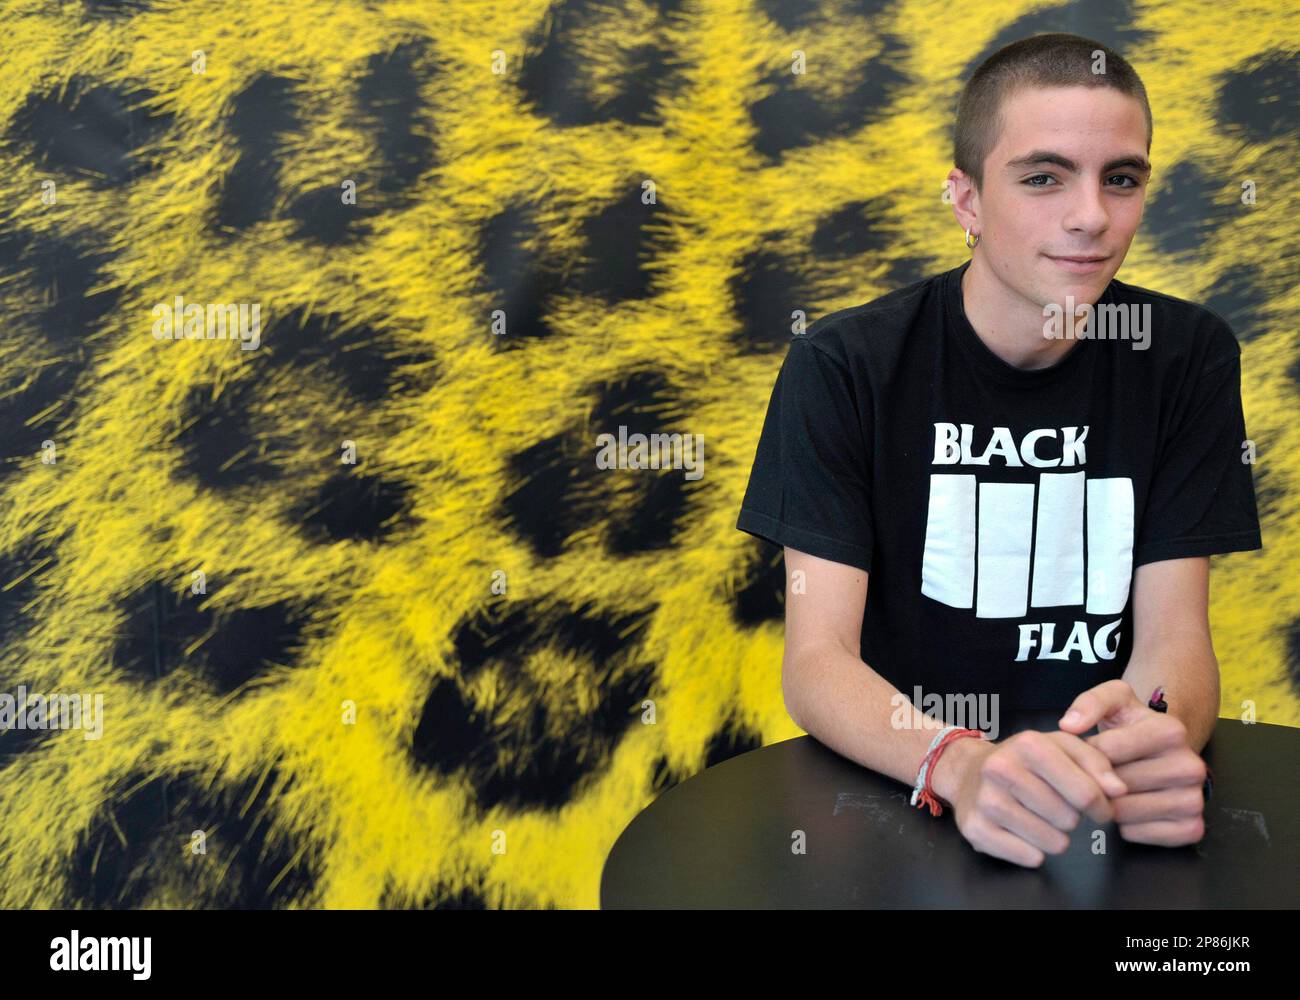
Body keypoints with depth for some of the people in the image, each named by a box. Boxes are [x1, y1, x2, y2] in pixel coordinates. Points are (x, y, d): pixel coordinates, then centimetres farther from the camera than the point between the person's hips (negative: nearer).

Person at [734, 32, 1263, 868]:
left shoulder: (1189, 358, 0)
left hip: (1105, 806, 2)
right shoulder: (843, 367, -8)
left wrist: (1157, 734, -28)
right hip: (895, 790, -2)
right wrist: (961, 767, -32)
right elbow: (816, 661, -13)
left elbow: (1176, 635, -4)